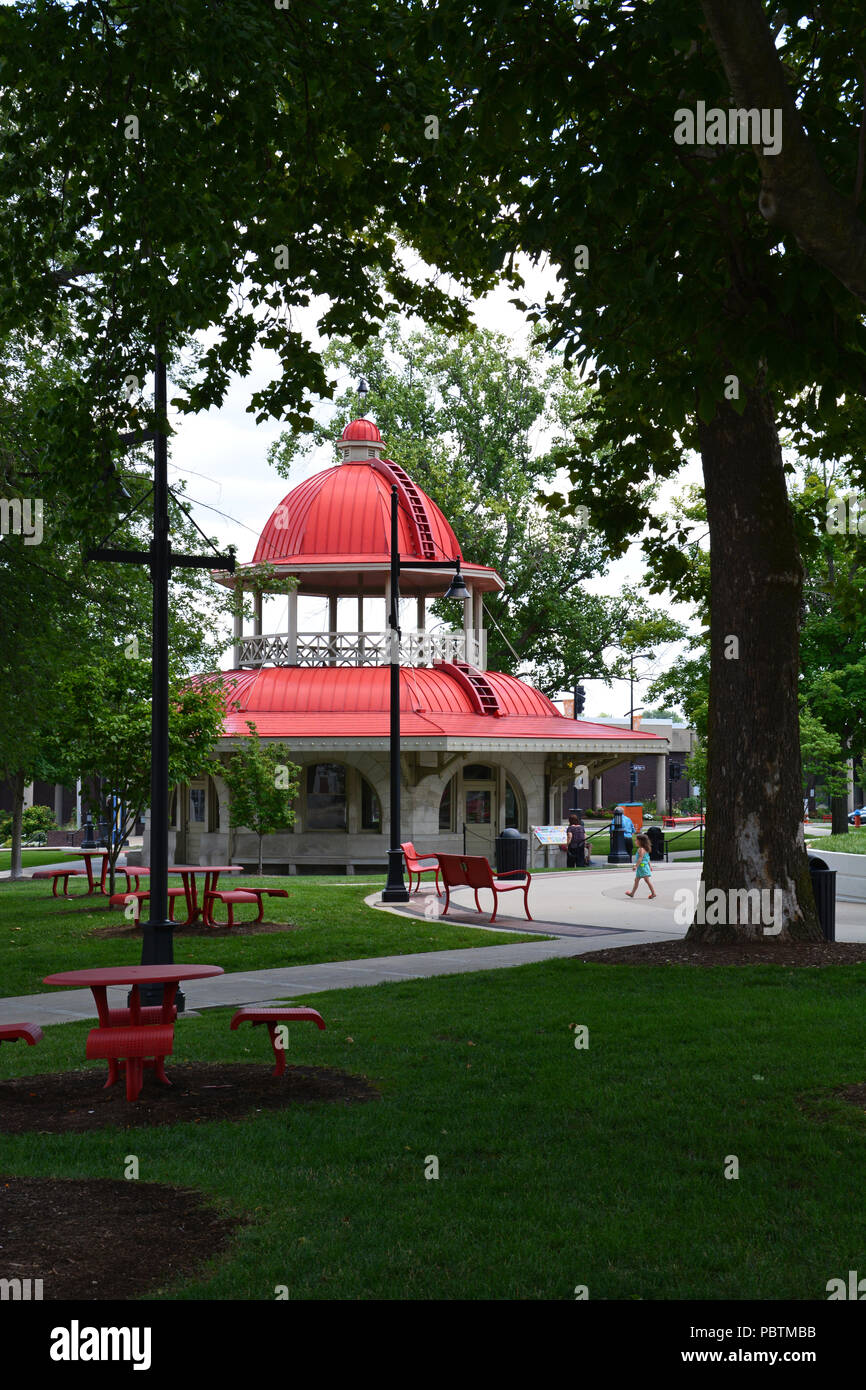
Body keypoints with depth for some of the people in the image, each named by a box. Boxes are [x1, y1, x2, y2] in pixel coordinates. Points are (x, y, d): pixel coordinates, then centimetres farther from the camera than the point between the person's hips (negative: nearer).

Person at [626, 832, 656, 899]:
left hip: (643, 866, -11)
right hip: (640, 868, 11)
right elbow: (647, 858, 21)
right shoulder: (645, 849, 14)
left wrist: (636, 866, -26)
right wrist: (650, 865, 26)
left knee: (647, 880, -7)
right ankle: (632, 893, 21)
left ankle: (653, 893, -4)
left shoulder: (641, 849, -17)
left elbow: (640, 858, -24)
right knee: (636, 880, 14)